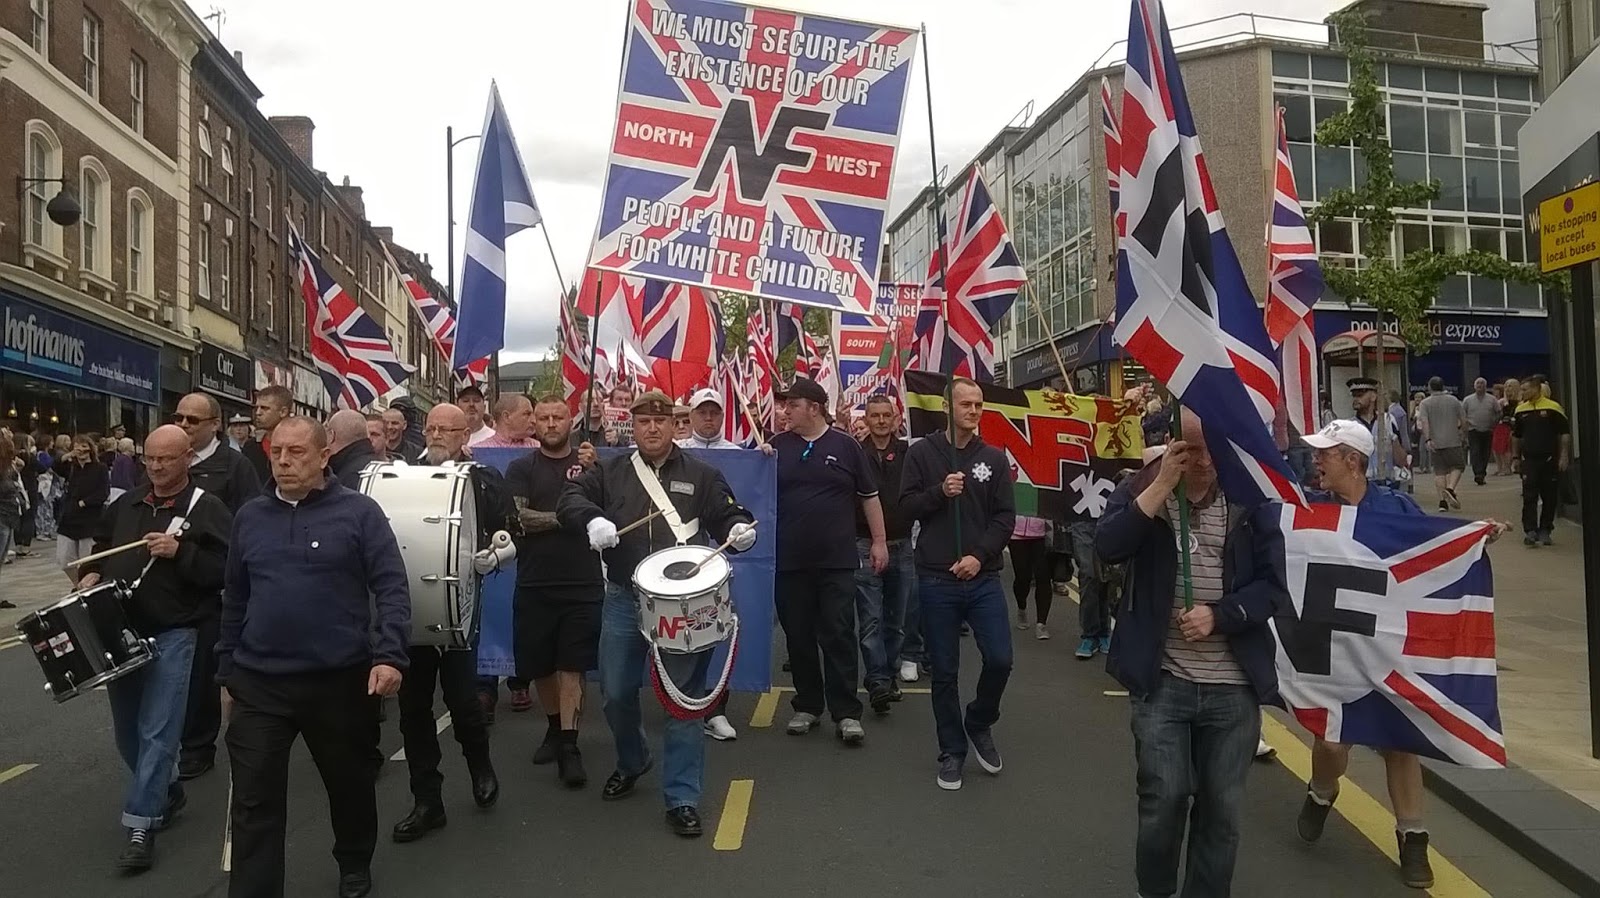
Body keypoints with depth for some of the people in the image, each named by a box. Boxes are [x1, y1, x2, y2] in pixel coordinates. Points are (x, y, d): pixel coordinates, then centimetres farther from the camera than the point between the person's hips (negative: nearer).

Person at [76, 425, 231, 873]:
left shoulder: (207, 509, -7)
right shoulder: (127, 504, 12)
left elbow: (228, 569, -14)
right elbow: (101, 544, 25)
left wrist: (180, 552, -22)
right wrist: (91, 573, 6)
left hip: (172, 634, -7)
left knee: (156, 731, -6)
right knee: (127, 729, 16)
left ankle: (141, 826, 0)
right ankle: (166, 792, 36)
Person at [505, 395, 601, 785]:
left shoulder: (589, 461, 6)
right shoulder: (522, 469, 6)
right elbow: (518, 517, -7)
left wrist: (593, 472, -18)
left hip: (583, 584, -1)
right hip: (535, 585, 2)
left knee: (572, 666, -3)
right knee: (538, 666, 12)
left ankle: (569, 747, -1)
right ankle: (555, 727, 33)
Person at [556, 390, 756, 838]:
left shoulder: (700, 475, 4)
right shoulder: (609, 472, 7)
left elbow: (727, 515, 6)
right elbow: (570, 500, -1)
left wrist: (740, 530, -16)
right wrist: (592, 519, -22)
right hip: (624, 599, 2)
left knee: (683, 698, -1)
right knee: (616, 693, 12)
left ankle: (682, 799, 10)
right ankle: (631, 762, 43)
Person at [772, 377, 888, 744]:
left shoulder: (845, 446, 1)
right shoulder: (777, 446, 5)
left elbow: (869, 496, 7)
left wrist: (879, 541, 4)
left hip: (837, 561, -2)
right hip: (789, 561, 2)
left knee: (839, 636, -1)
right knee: (798, 637, 9)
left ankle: (846, 713, 6)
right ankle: (807, 706, 23)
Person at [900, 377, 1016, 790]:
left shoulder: (994, 458, 6)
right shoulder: (922, 453, 2)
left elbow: (1006, 516, 2)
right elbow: (906, 507, -1)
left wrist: (979, 555, -11)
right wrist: (940, 491, -17)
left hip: (983, 577, 1)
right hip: (936, 580, -1)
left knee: (1000, 659, -4)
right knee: (944, 672, 6)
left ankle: (979, 725, 25)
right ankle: (952, 752, 21)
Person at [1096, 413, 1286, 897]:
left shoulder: (1249, 501, 1)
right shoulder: (1143, 489, 0)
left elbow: (1275, 583, -1)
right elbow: (1108, 547, -18)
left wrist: (1217, 615, -15)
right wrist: (1162, 485, -22)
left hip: (1233, 686, 1)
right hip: (1162, 680, -1)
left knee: (1222, 806, 10)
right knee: (1163, 797, 1)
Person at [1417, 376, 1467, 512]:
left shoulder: (1425, 403, 1)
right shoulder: (1453, 400, 5)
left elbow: (1424, 422, -13)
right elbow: (1463, 420, 6)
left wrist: (1427, 439, -16)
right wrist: (1464, 435, 18)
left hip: (1435, 443, 0)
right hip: (1453, 441, 0)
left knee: (1439, 471, 3)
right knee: (1458, 466, 11)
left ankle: (1442, 501, 0)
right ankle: (1450, 488, -14)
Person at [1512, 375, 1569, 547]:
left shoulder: (1553, 408, -5)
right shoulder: (1521, 410, 6)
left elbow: (1565, 433, -4)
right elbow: (1516, 435, 16)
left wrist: (1564, 456, -9)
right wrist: (1516, 457, 14)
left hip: (1549, 460, -2)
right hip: (1528, 460, 2)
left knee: (1549, 497, 6)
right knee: (1529, 497, -5)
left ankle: (1544, 531, 17)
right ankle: (1530, 531, -5)